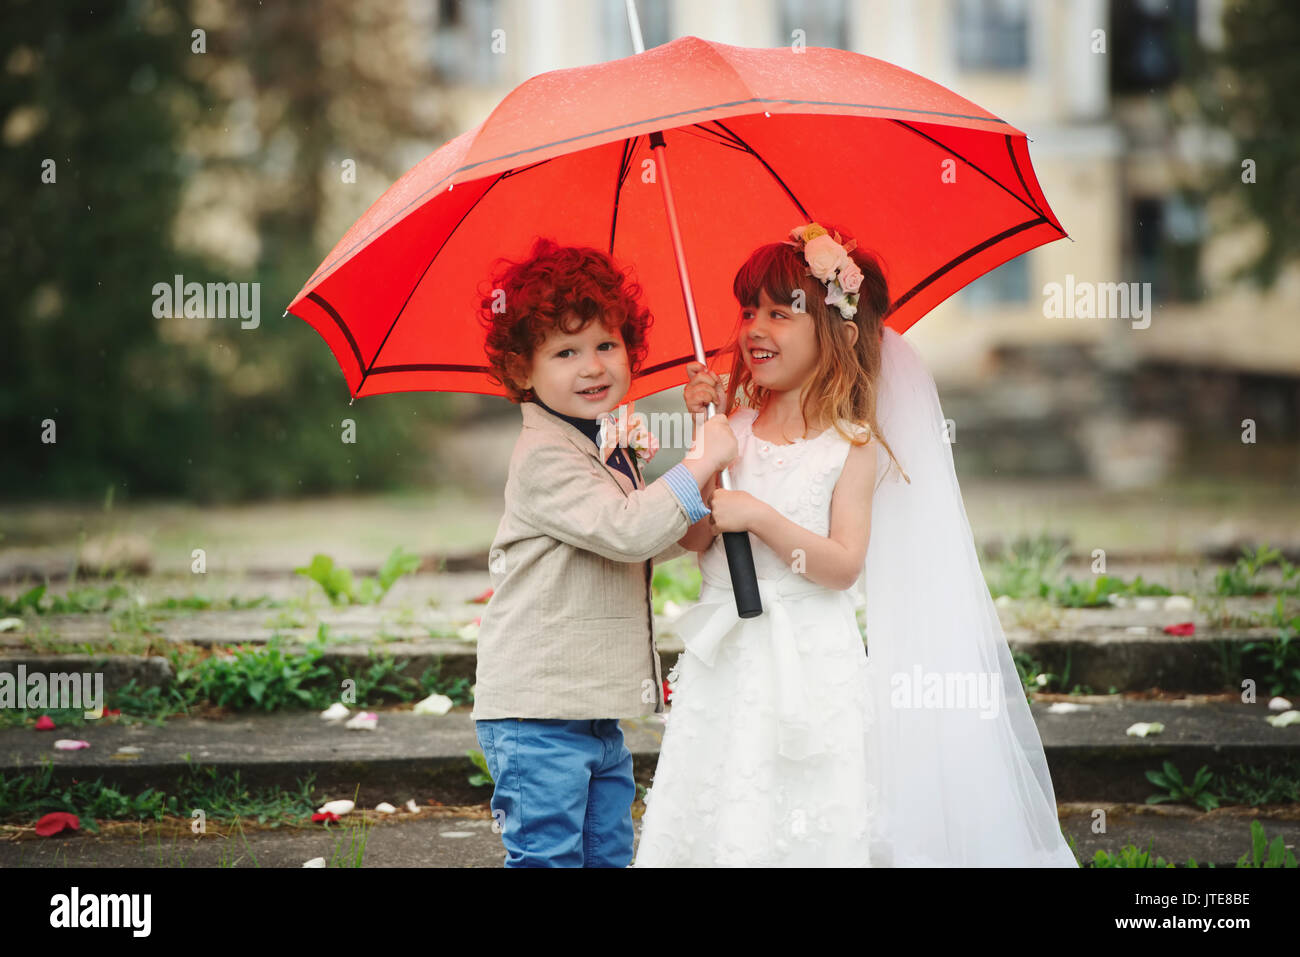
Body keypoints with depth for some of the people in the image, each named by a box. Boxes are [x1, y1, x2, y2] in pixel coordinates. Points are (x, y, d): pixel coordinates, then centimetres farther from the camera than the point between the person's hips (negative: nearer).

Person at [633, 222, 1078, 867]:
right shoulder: (738, 426, 6)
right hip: (729, 662, 4)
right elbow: (695, 539, 0)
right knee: (720, 822, 6)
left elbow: (843, 566, -13)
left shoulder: (851, 445, -5)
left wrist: (760, 517, -22)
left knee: (805, 829, -4)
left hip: (809, 667, -4)